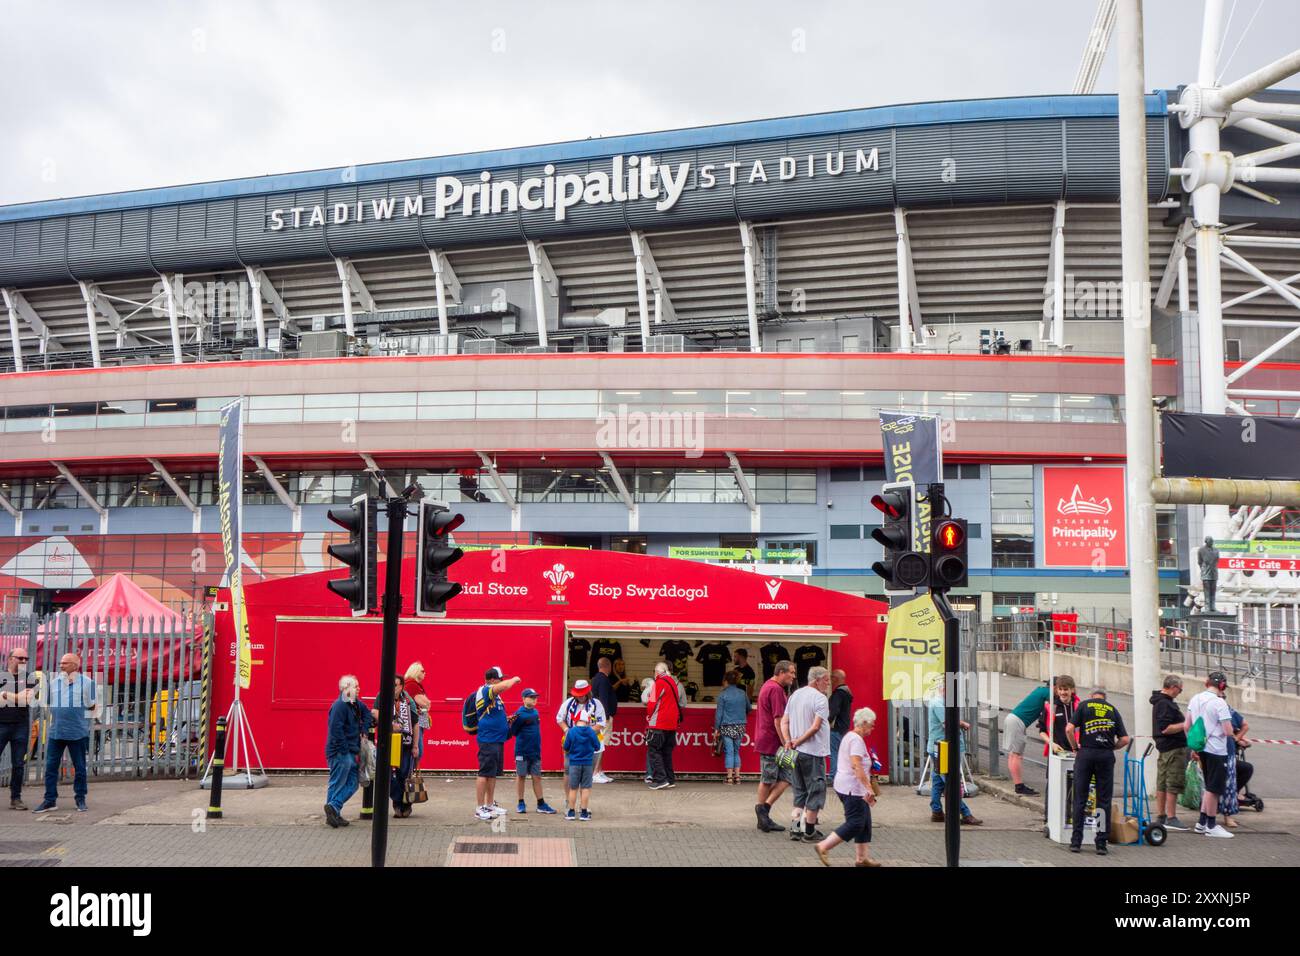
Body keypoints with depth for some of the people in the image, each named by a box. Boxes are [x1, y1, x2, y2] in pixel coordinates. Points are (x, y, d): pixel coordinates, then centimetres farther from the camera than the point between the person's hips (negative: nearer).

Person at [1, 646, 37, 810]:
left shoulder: (30, 678, 9)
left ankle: (16, 798, 12)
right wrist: (20, 696, -10)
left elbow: (29, 699, -6)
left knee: (18, 764, 5)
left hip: (21, 725, 1)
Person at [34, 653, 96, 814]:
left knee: (79, 768, 5)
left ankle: (80, 799, 15)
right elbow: (49, 704, 20)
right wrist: (60, 712, 9)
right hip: (55, 732, 4)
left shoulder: (86, 682, -4)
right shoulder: (54, 682, 9)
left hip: (77, 732, -4)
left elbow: (91, 706, 0)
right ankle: (50, 800, 9)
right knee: (51, 766, 2)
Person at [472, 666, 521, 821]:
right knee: (485, 773, -7)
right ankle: (480, 808, -4)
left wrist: (506, 719, 15)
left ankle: (490, 805, 23)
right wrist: (514, 680, -12)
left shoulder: (494, 694, 18)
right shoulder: (484, 691, -12)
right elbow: (503, 686, -31)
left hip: (498, 739, 10)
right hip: (488, 740, -10)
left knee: (493, 774, 15)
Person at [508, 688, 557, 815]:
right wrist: (512, 722, -29)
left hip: (535, 751, 6)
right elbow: (513, 732, -11)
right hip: (522, 751, -6)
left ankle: (541, 804, 13)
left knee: (537, 777, 8)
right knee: (521, 776, 6)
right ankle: (521, 804, 15)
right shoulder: (519, 714, -10)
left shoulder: (535, 712, 10)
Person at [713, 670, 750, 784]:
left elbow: (719, 712, -7)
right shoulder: (743, 693, 4)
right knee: (736, 751, 13)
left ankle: (730, 777, -1)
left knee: (729, 751, 0)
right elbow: (748, 709, 17)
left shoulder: (723, 694, -7)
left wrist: (716, 728, -2)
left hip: (727, 727, -3)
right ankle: (737, 776, 9)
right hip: (740, 726, 3)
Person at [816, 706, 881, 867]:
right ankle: (824, 847, -5)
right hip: (852, 788, -11)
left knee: (864, 823, 12)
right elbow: (856, 765, -27)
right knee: (855, 824, -8)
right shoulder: (856, 740, -16)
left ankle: (862, 857, 15)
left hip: (846, 786, 11)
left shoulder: (849, 736, 16)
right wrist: (869, 787, -30)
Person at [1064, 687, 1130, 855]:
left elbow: (1069, 729, -4)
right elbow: (1124, 739, 6)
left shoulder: (1084, 705, 8)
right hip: (1106, 756, 1)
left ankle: (1076, 841, 7)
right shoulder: (1113, 709, 13)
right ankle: (1101, 844, 8)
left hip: (1086, 754, -1)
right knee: (1104, 801, 7)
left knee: (1080, 799, 6)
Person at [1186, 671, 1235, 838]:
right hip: (1216, 751, -7)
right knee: (1214, 789, 2)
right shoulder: (1220, 703, -16)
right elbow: (1228, 732, -19)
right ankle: (1211, 826, 9)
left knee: (1209, 787, 19)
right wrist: (1229, 726, 4)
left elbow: (1187, 726, 10)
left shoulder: (1194, 699, 6)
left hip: (1202, 748, 7)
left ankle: (1201, 823, 21)